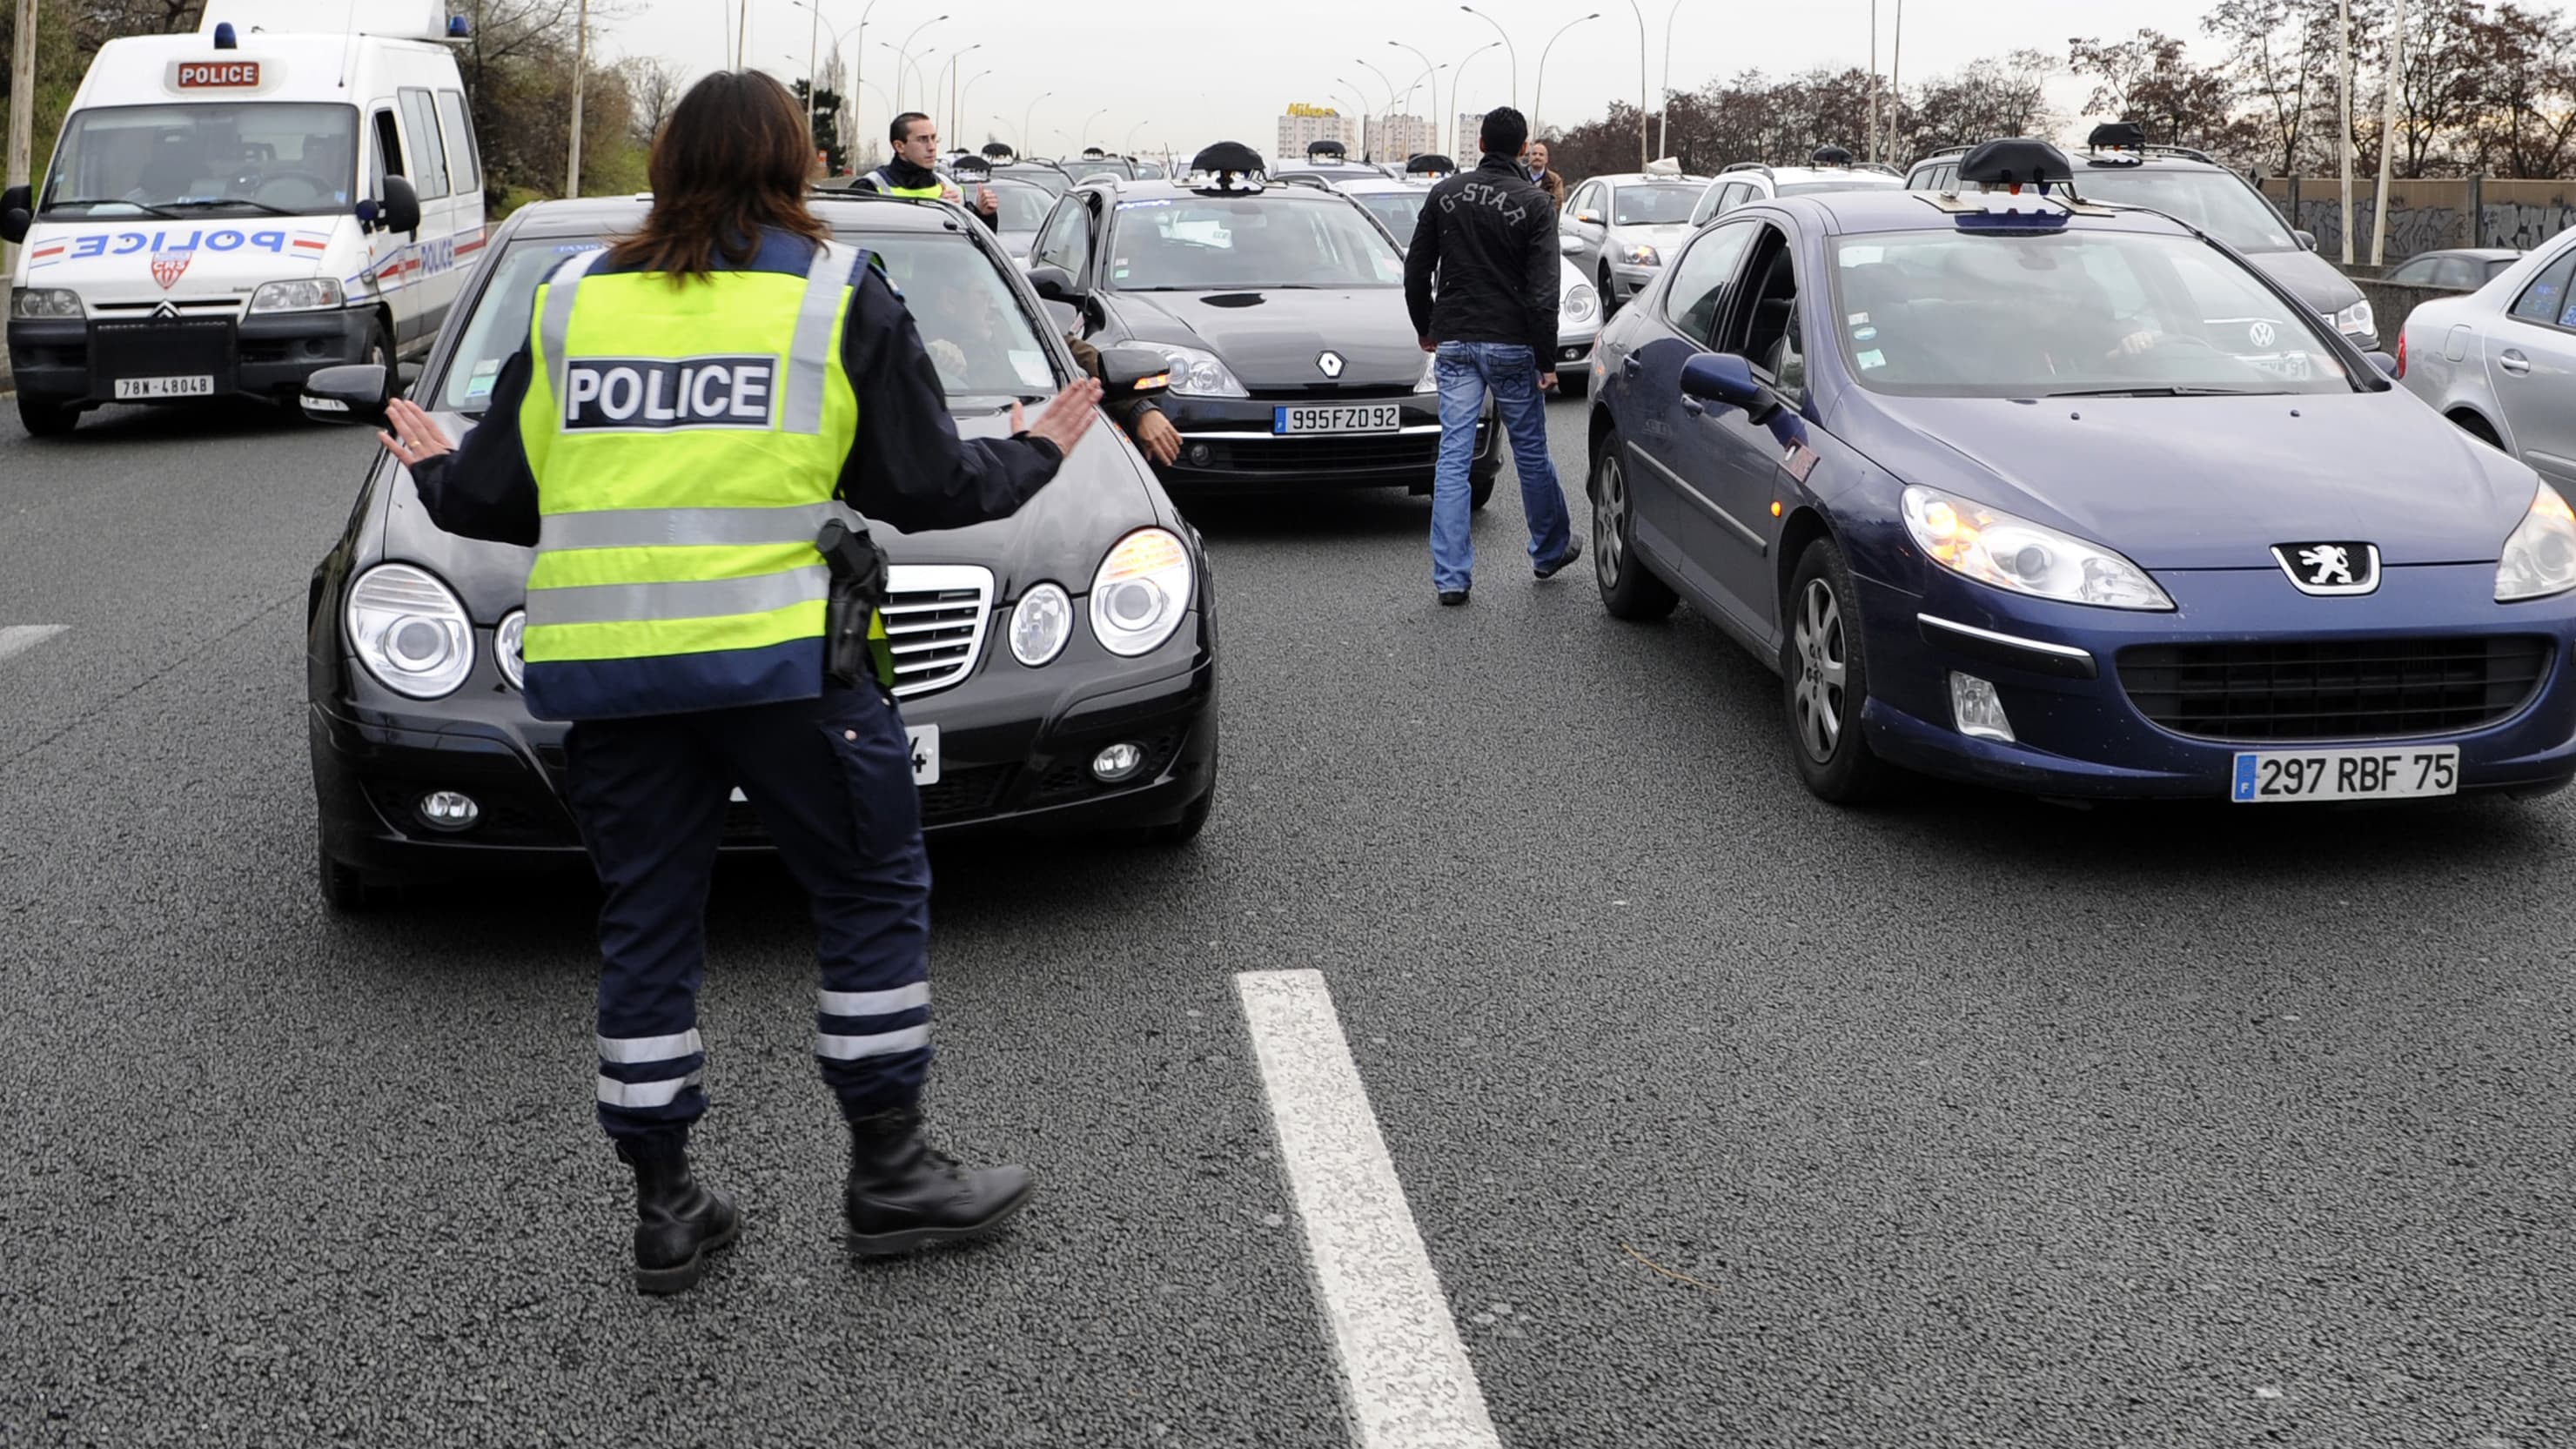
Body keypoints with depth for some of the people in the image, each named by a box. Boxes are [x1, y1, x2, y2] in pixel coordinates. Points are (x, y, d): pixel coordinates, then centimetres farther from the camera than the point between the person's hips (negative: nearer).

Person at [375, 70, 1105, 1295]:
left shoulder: (571, 297, 12)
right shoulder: (838, 295, 3)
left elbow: (501, 493, 13)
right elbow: (927, 486, 3)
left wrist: (435, 475, 36)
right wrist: (1033, 454, 22)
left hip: (601, 663, 4)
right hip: (780, 653, -4)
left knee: (645, 925, 12)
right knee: (875, 894, 10)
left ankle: (664, 1210, 18)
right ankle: (889, 1174, 13)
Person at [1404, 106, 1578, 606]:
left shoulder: (1445, 194, 4)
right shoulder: (1533, 203, -7)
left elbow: (1416, 272, 8)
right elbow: (1542, 290, -11)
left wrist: (1427, 329, 22)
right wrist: (1546, 361, -7)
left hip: (1454, 344, 3)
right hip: (1510, 345, -2)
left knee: (1453, 457, 1)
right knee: (1530, 451, 13)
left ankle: (1451, 576, -4)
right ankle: (1550, 550, 31)